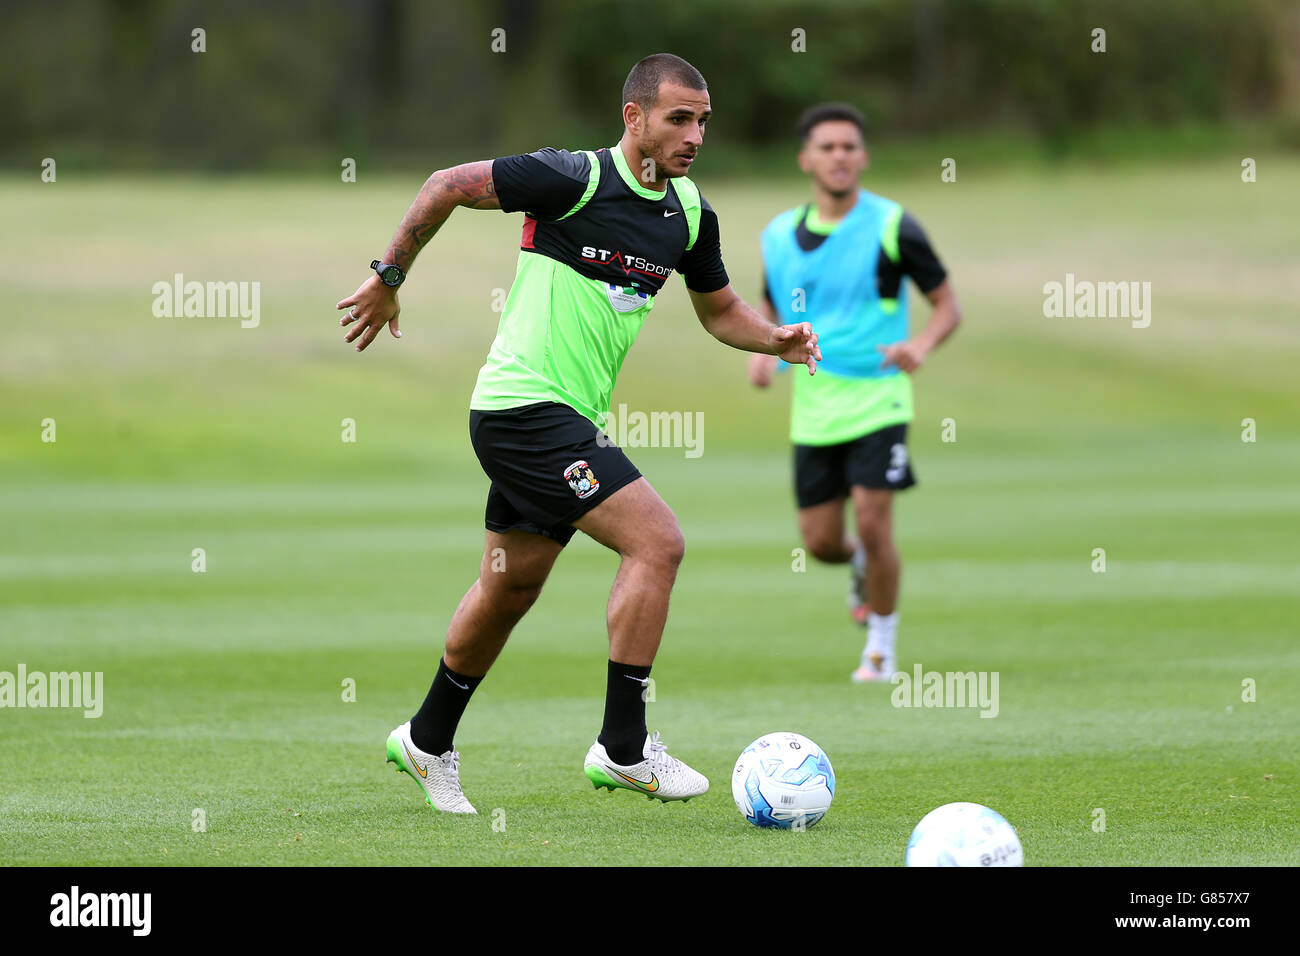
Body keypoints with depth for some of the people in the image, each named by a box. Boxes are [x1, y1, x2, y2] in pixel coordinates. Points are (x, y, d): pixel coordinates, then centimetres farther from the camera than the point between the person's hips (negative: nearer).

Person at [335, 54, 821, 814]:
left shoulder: (690, 212, 8)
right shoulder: (576, 179, -16)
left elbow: (719, 309, 21)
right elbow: (448, 186, -9)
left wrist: (778, 340, 1)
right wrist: (389, 279, -3)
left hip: (572, 419, 9)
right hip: (525, 404, -9)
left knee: (511, 589, 19)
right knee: (658, 542, -17)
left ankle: (429, 742, 36)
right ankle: (623, 747, -11)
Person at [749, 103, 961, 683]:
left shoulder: (892, 227, -7)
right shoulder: (780, 235, 5)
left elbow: (948, 304, -1)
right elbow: (771, 308, 20)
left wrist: (921, 345, -21)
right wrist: (762, 351, -1)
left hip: (877, 399, -4)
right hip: (813, 409, 4)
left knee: (872, 523, -13)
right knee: (821, 542, 4)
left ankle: (881, 646, 7)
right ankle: (862, 568, 41)